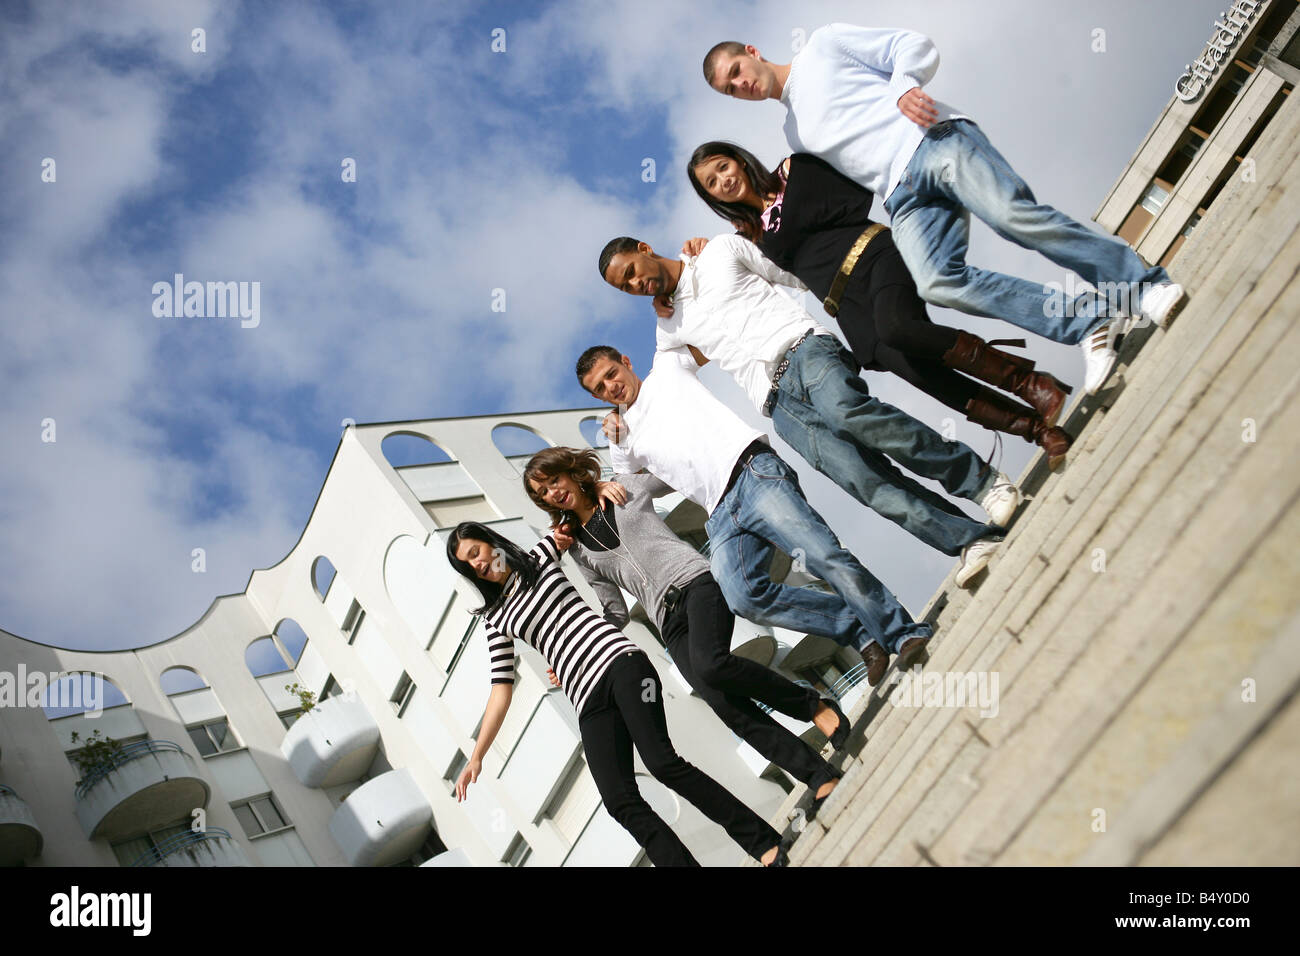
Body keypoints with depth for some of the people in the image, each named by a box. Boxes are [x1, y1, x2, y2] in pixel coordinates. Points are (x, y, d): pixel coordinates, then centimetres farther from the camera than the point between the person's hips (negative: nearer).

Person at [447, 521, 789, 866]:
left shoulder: (541, 556, 16)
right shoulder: (496, 618, 18)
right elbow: (501, 689, 13)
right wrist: (476, 756, 5)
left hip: (619, 661, -3)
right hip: (589, 700, 3)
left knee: (662, 762, -20)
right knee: (621, 802, -16)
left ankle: (766, 843, -15)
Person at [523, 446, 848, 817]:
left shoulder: (626, 486, 14)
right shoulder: (579, 549, 20)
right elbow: (616, 614, 20)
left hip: (694, 581, -3)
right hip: (670, 622, 3)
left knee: (709, 664, -34)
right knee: (726, 704, -20)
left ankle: (817, 707, -18)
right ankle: (821, 778, -19)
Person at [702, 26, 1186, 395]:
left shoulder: (822, 45, 17)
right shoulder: (795, 134, 30)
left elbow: (915, 46, 11)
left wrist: (903, 87, -10)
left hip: (936, 141, -4)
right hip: (903, 192, 4)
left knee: (1017, 217, -27)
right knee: (937, 283, -25)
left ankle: (1146, 285, -15)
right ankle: (1087, 326, -24)